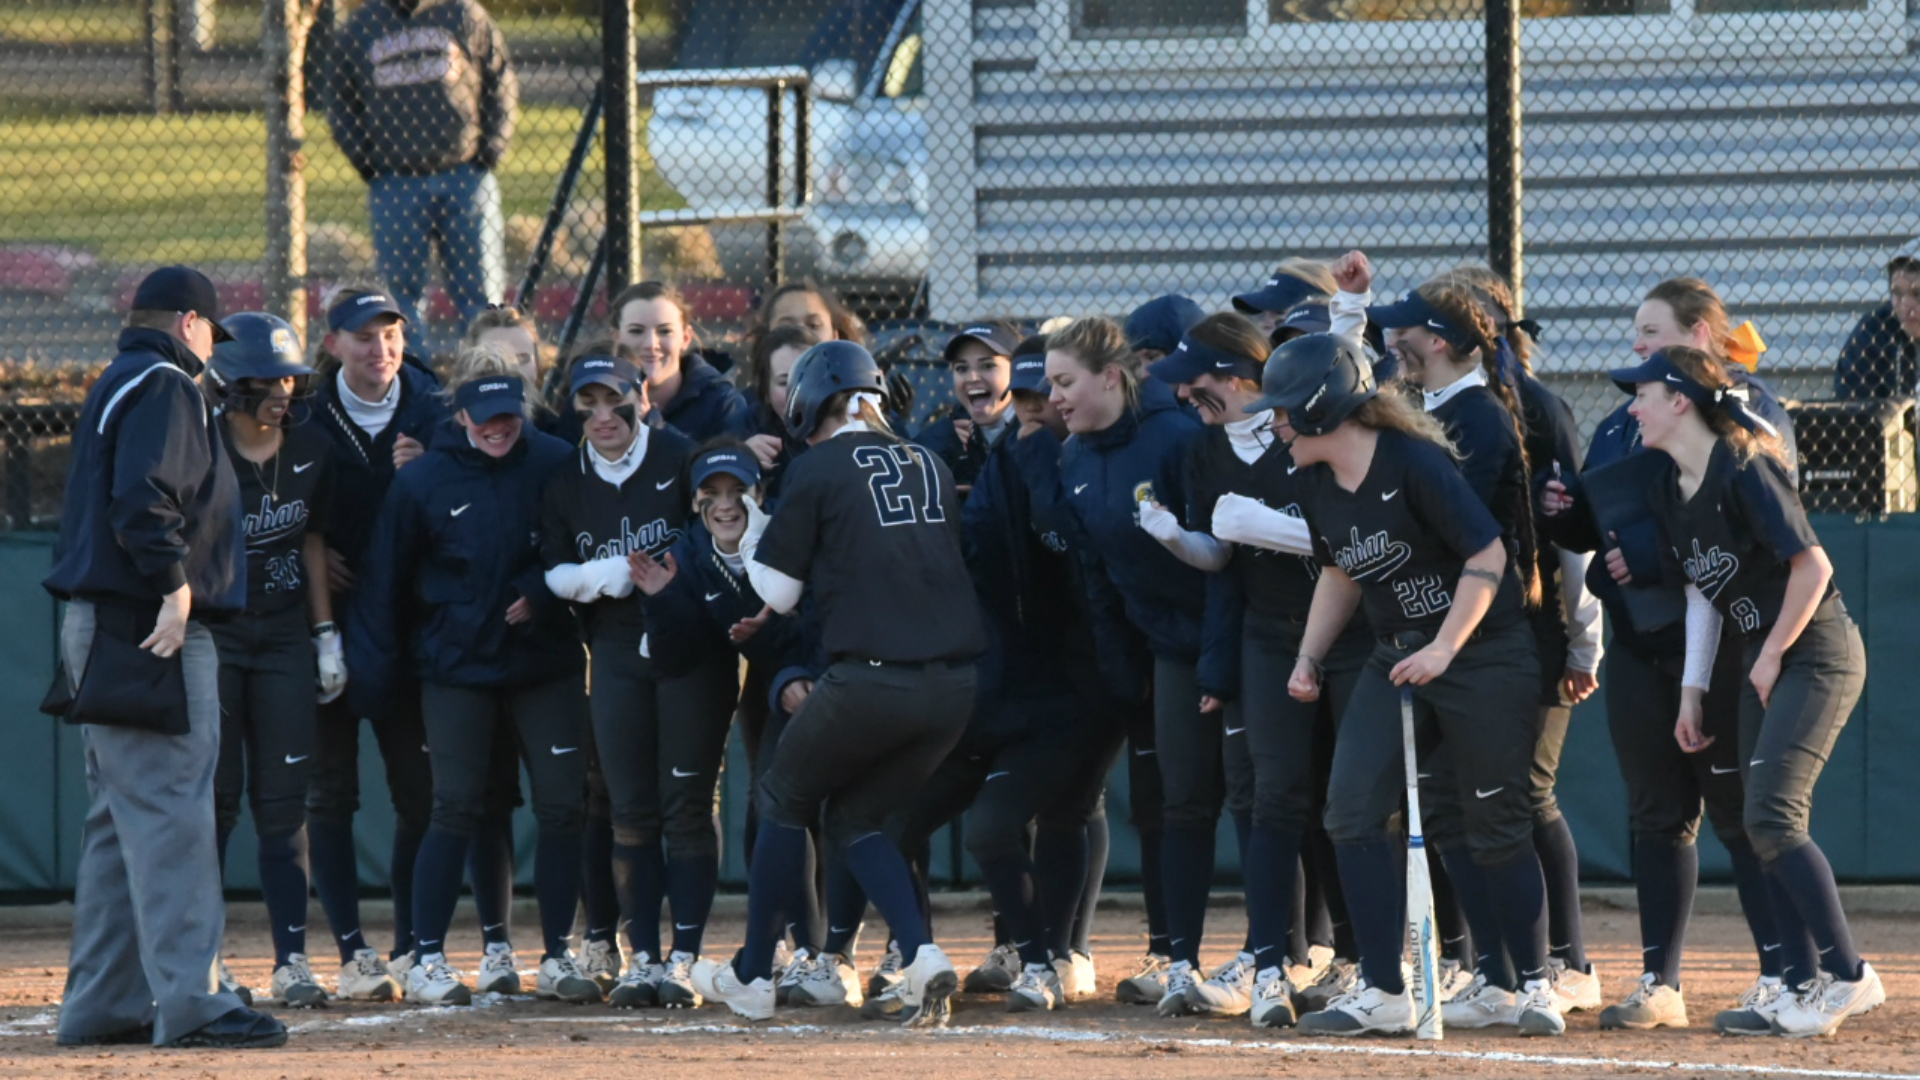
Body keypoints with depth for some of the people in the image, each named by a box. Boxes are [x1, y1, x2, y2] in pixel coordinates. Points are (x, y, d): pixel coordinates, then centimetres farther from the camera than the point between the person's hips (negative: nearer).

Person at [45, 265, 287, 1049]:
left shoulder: (114, 387, 22)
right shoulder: (164, 386, -9)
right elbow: (143, 499, -22)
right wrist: (175, 586, -24)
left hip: (98, 625, 10)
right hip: (153, 630, -10)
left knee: (119, 820, 12)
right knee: (169, 815, -14)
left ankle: (103, 1003, 13)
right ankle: (188, 1001, -19)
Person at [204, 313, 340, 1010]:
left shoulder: (311, 452, 3)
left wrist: (326, 632, 11)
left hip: (284, 636, 4)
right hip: (211, 633, -4)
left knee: (284, 801, 2)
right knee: (213, 798, -4)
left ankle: (292, 959, 3)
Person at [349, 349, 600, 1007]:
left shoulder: (556, 466, -3)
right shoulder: (422, 483, -5)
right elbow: (385, 585, 2)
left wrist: (542, 594, -11)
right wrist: (375, 676, 2)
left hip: (545, 663, 2)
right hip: (455, 666, -2)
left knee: (562, 806, 1)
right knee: (455, 809, -6)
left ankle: (557, 958, 12)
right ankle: (427, 960, 0)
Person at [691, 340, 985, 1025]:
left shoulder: (819, 468, 0)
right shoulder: (930, 466, 15)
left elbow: (779, 594, 2)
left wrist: (749, 540, 21)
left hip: (870, 677, -5)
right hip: (953, 681, 5)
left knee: (785, 799, 19)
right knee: (854, 817, 21)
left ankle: (753, 976, 23)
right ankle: (923, 961, 0)